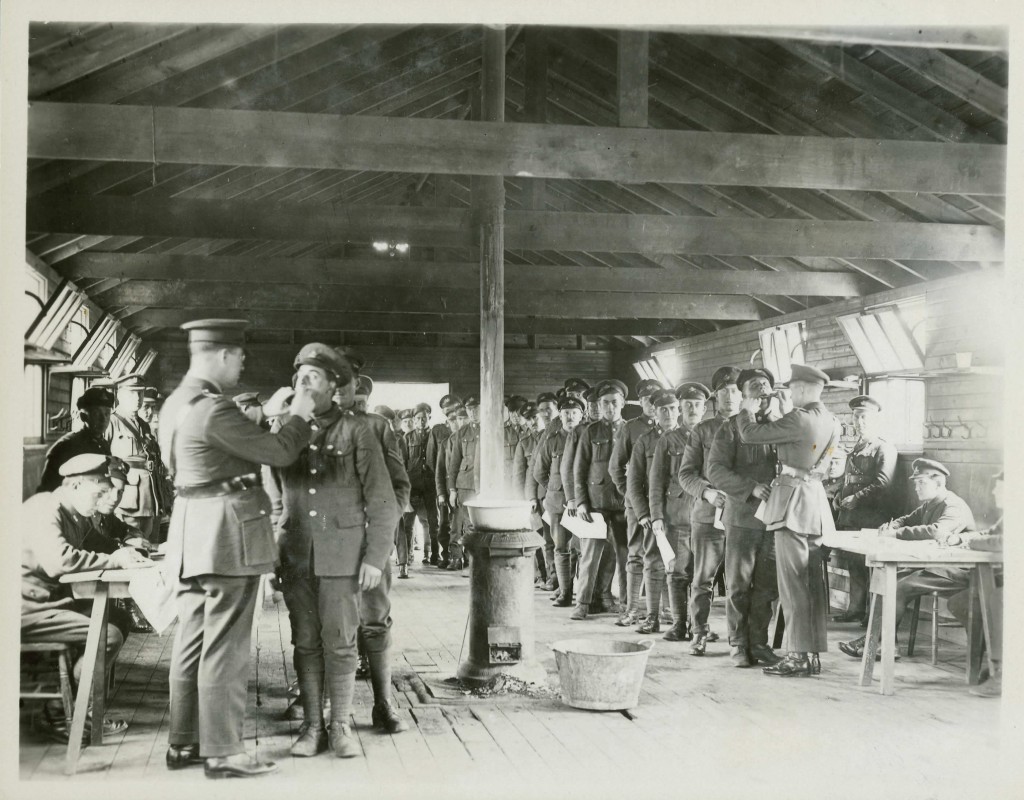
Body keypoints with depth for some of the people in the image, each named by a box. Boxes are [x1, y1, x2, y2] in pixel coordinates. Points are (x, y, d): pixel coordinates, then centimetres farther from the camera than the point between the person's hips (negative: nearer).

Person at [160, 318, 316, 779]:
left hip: (191, 532, 10)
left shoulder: (175, 404, 11)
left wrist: (269, 416, 16)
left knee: (191, 642, 15)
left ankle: (183, 743, 24)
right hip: (227, 532, -10)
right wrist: (299, 415, 0)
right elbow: (278, 453, -14)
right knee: (224, 646, -3)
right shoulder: (213, 410, -19)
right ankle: (222, 753, 4)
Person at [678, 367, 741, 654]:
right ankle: (700, 634, 14)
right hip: (707, 515, 1)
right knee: (703, 579, 4)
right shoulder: (702, 431, 9)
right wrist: (707, 492, -12)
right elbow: (686, 473, 6)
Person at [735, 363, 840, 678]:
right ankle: (812, 653, 14)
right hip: (816, 499, 9)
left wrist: (746, 410, 7)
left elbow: (750, 434, -13)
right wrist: (786, 414, 27)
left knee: (793, 583, -6)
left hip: (792, 499, -9)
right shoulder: (832, 422, 10)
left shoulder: (799, 419, -16)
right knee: (813, 582, 10)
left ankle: (800, 656, -6)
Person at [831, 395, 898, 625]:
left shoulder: (884, 449, -6)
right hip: (850, 516, 8)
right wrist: (839, 495, 10)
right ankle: (855, 609, 18)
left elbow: (883, 483, -16)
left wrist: (856, 498, -18)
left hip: (872, 517, -8)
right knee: (854, 564, 11)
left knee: (870, 565, -5)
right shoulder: (855, 449, 20)